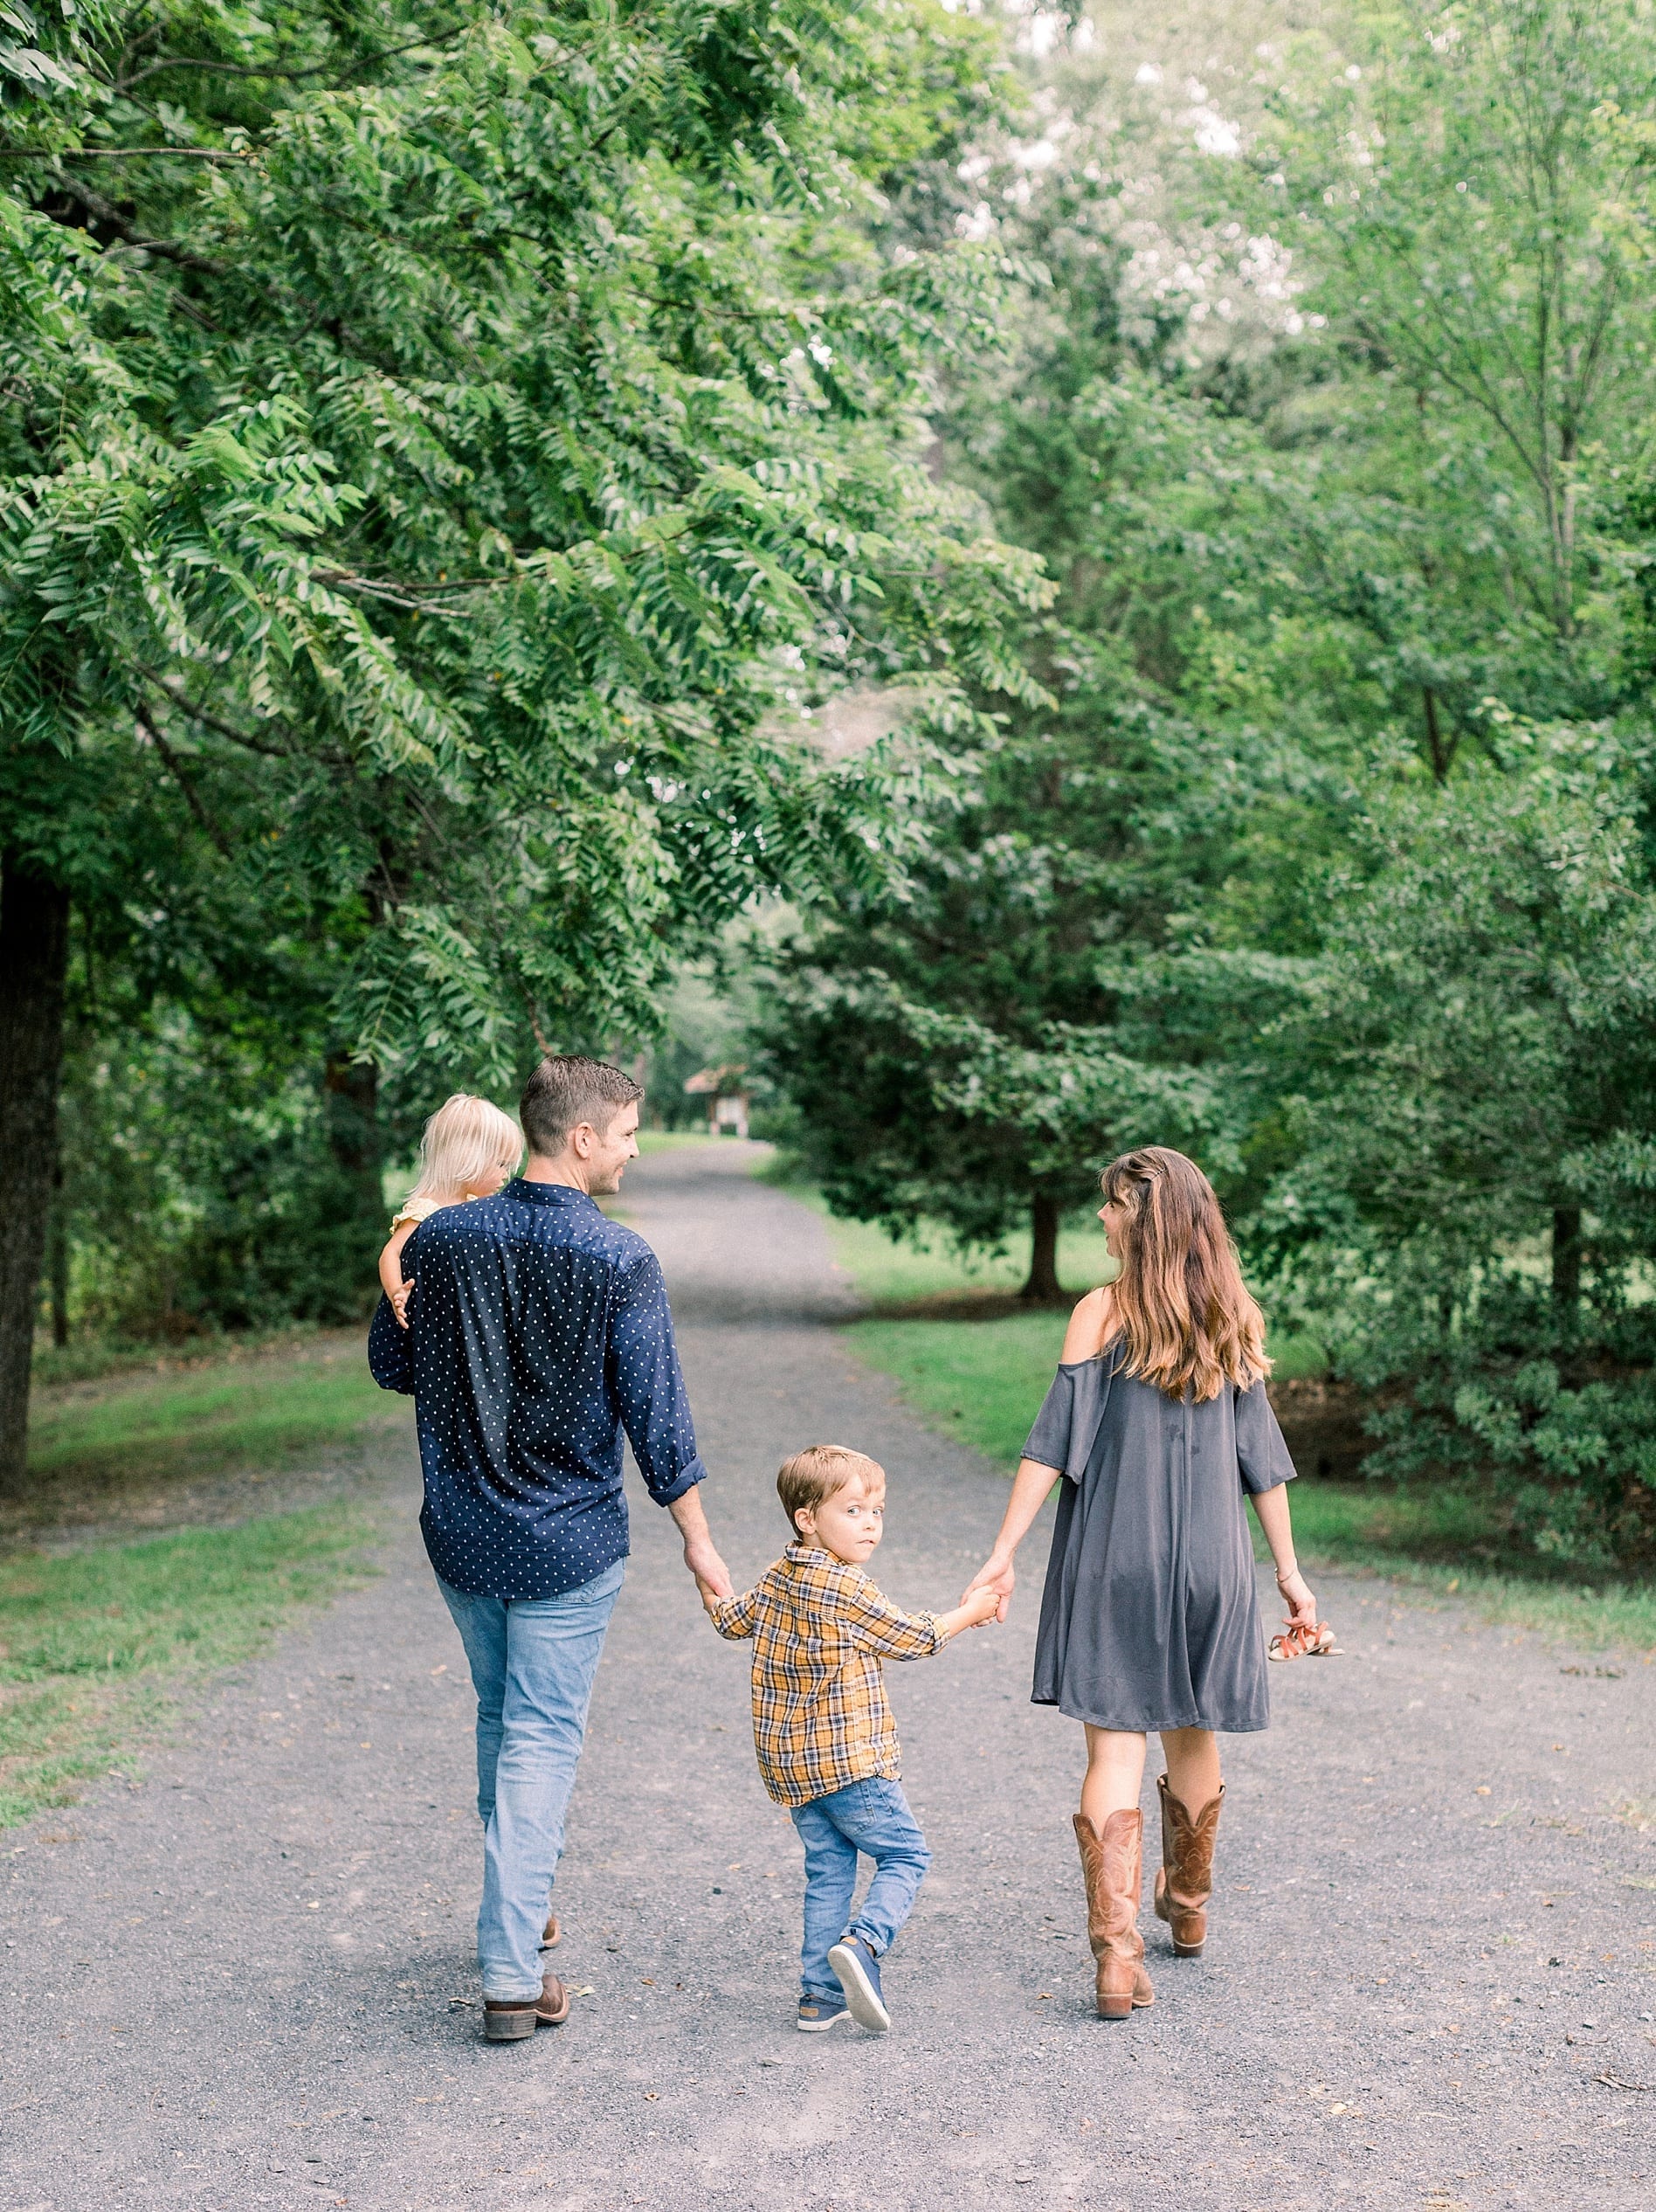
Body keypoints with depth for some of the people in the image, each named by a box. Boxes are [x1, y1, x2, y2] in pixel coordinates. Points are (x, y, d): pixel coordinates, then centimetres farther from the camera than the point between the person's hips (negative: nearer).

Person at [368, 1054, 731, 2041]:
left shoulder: (440, 1237, -3)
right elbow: (655, 1413, -12)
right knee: (542, 1742, 3)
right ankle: (513, 1976, 2)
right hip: (568, 1543, -4)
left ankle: (520, 1912, 38)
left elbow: (389, 1363, 8)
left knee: (501, 1723, 22)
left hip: (460, 1533, 5)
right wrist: (698, 1541, -3)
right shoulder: (620, 1260, -15)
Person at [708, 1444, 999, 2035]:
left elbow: (730, 1620, 22)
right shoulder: (846, 1588, -16)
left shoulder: (777, 1580, 7)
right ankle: (862, 1943, -18)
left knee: (828, 1871, 13)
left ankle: (821, 1996, 13)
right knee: (904, 1854, 3)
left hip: (790, 1762, 8)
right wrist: (969, 1613, 6)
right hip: (850, 1760, -8)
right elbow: (909, 1639, -7)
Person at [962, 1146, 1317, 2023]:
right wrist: (1289, 1570, 13)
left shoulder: (1102, 1313, -7)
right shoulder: (1236, 1321, 4)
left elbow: (1054, 1441, -11)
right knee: (1193, 1738, 20)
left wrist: (1004, 1553, -9)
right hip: (1210, 1558, 4)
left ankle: (1118, 1954, -10)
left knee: (1115, 1749, -2)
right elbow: (1261, 1455, 7)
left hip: (1115, 1556, -4)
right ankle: (1187, 1911, 39)